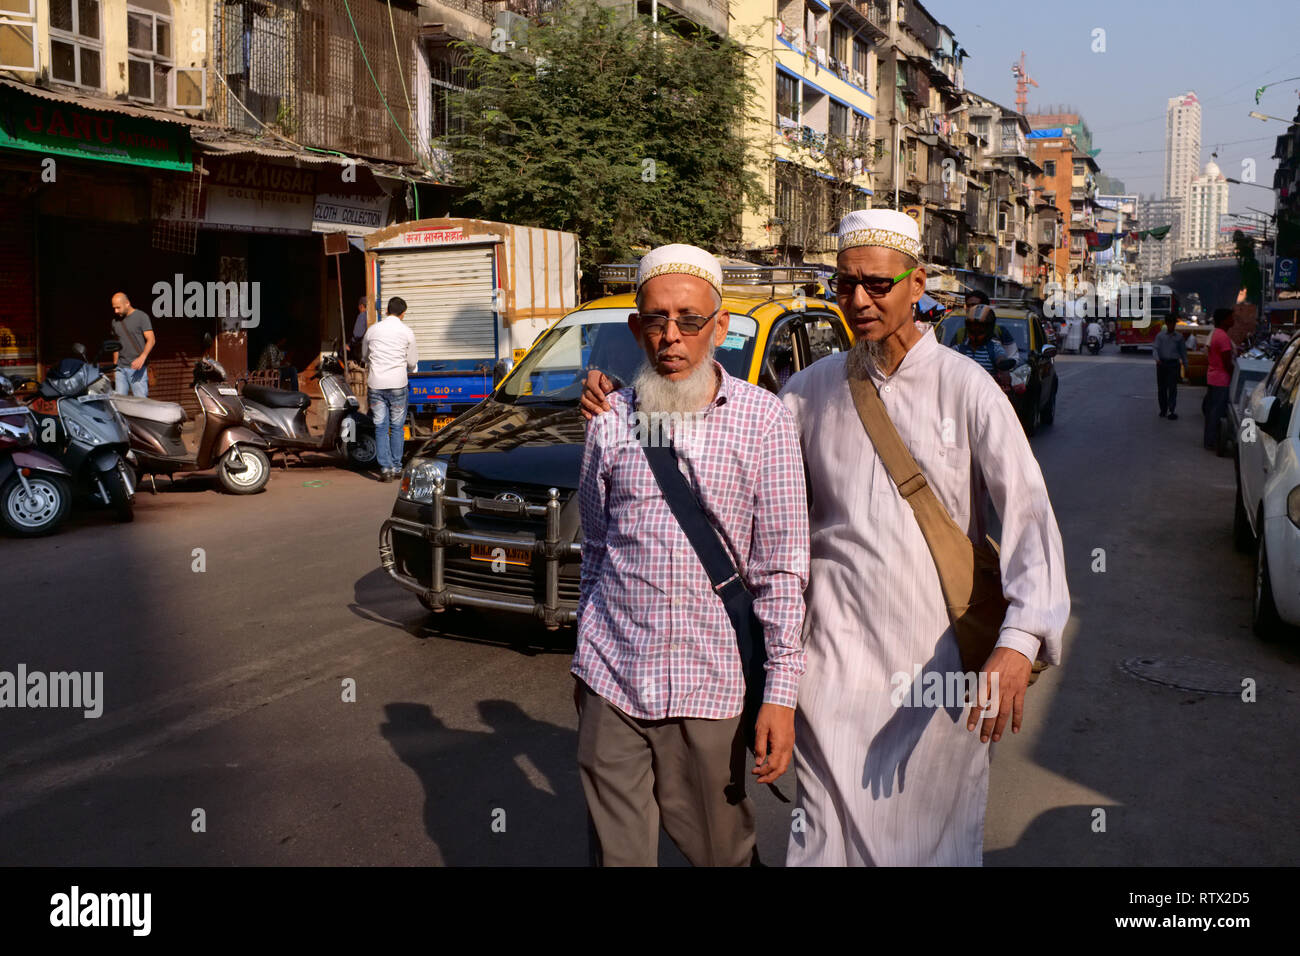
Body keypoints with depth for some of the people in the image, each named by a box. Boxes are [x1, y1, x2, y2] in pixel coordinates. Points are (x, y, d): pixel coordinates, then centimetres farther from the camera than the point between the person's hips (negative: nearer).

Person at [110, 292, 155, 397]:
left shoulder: (141, 316, -2)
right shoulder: (115, 321, 17)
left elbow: (151, 340, -11)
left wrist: (142, 357, -27)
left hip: (137, 368, -5)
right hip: (121, 368, 5)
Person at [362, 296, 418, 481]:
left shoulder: (373, 330, 4)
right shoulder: (407, 332, -1)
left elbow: (365, 356, 17)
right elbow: (412, 362, 3)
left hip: (376, 384, 1)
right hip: (397, 384, -1)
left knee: (380, 428, 5)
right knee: (397, 427, 9)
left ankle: (385, 468, 1)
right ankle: (396, 468, 11)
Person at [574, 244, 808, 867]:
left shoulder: (763, 419, -4)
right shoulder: (612, 419, 4)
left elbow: (782, 567, -4)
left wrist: (781, 692, -8)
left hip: (709, 685, -2)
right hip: (611, 681, 3)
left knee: (721, 849, 12)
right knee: (617, 850, 10)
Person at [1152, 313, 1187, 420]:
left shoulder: (1179, 337, 6)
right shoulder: (1160, 335, 4)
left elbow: (1183, 351, 12)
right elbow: (1155, 348, -3)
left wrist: (1184, 363, 10)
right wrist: (1157, 359, -19)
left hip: (1174, 364, -1)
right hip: (1162, 363, 1)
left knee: (1172, 388, -7)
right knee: (1161, 388, 7)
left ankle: (1172, 411, -8)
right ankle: (1163, 410, 20)